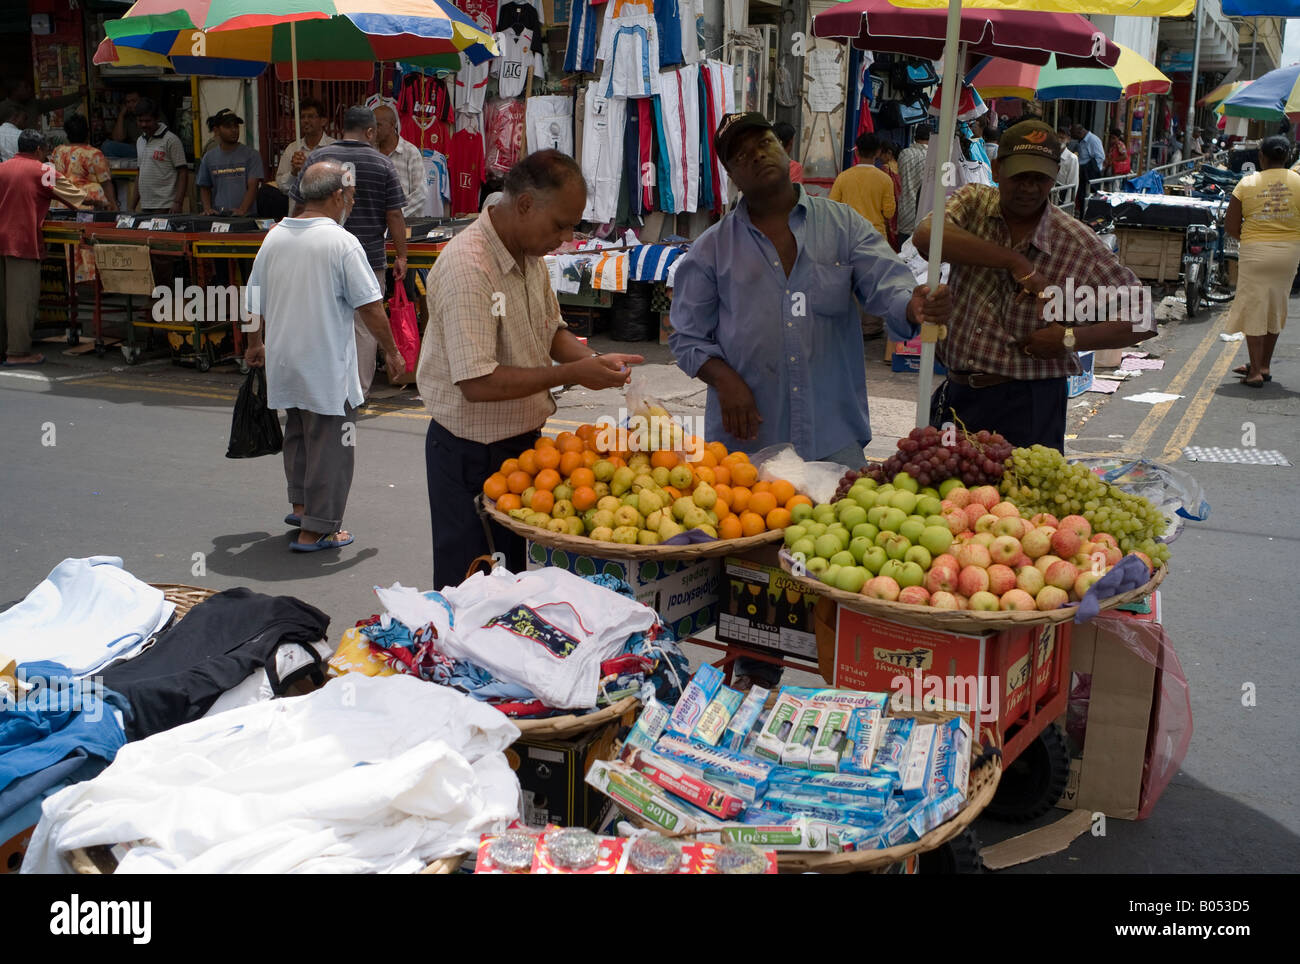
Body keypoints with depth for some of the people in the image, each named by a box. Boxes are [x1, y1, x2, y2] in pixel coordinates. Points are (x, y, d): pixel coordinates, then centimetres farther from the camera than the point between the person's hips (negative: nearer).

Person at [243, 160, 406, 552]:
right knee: (330, 445, 3)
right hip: (326, 366, -7)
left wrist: (255, 343, 28)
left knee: (298, 432, 25)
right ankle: (316, 530, 6)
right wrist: (391, 351, -2)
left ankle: (300, 505, 36)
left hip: (283, 360, 7)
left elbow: (255, 299, 13)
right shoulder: (342, 243, -15)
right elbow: (370, 307, -15)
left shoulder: (274, 237, 4)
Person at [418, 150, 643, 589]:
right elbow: (478, 383, -30)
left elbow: (550, 329, 18)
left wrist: (595, 359, -3)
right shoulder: (467, 266, -25)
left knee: (512, 575, 18)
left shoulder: (530, 253, 3)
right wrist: (573, 374, -25)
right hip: (471, 453, -8)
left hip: (523, 438, 8)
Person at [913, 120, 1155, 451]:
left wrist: (1071, 338, -19)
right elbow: (927, 236, -22)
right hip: (954, 397, 3)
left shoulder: (1080, 246, -6)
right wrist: (1015, 262, -24)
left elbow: (1141, 319, -4)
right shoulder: (973, 202, 1)